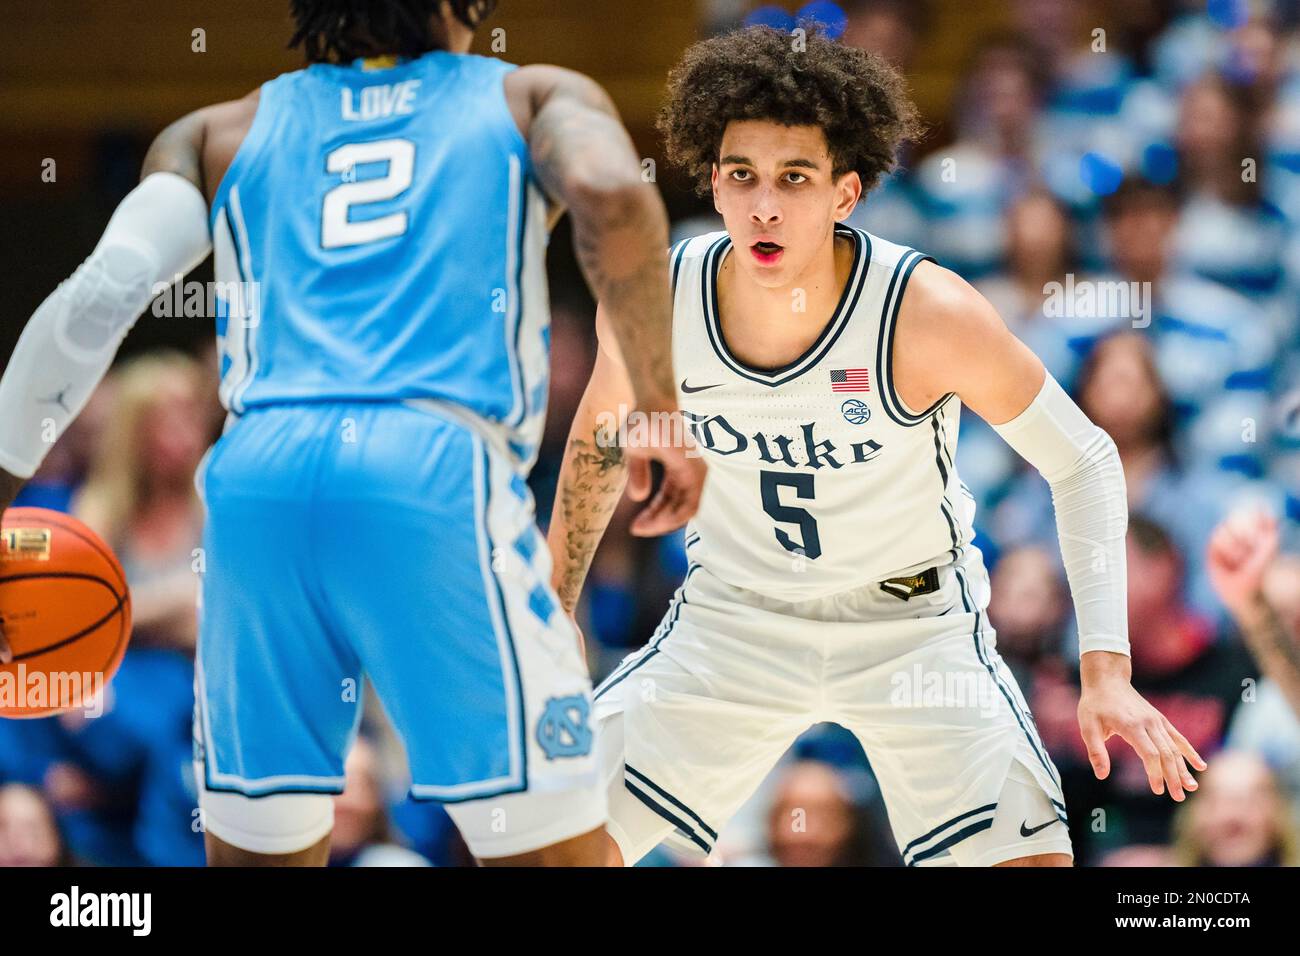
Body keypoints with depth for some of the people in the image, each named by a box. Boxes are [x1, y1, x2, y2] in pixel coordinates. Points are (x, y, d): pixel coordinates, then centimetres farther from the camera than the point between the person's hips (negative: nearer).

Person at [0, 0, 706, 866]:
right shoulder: (540, 99, 20)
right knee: (558, 851, 0)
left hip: (256, 477, 3)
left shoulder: (222, 135, 26)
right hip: (438, 472, -3)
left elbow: (95, 300, 13)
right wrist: (661, 407, 3)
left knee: (257, 855, 15)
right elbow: (612, 194, -3)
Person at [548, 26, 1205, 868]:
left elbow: (1083, 461, -14)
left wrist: (1107, 672, -23)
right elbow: (601, 437, 6)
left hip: (913, 623, -2)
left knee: (1031, 860, -17)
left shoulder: (929, 314, -27)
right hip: (730, 620, 2)